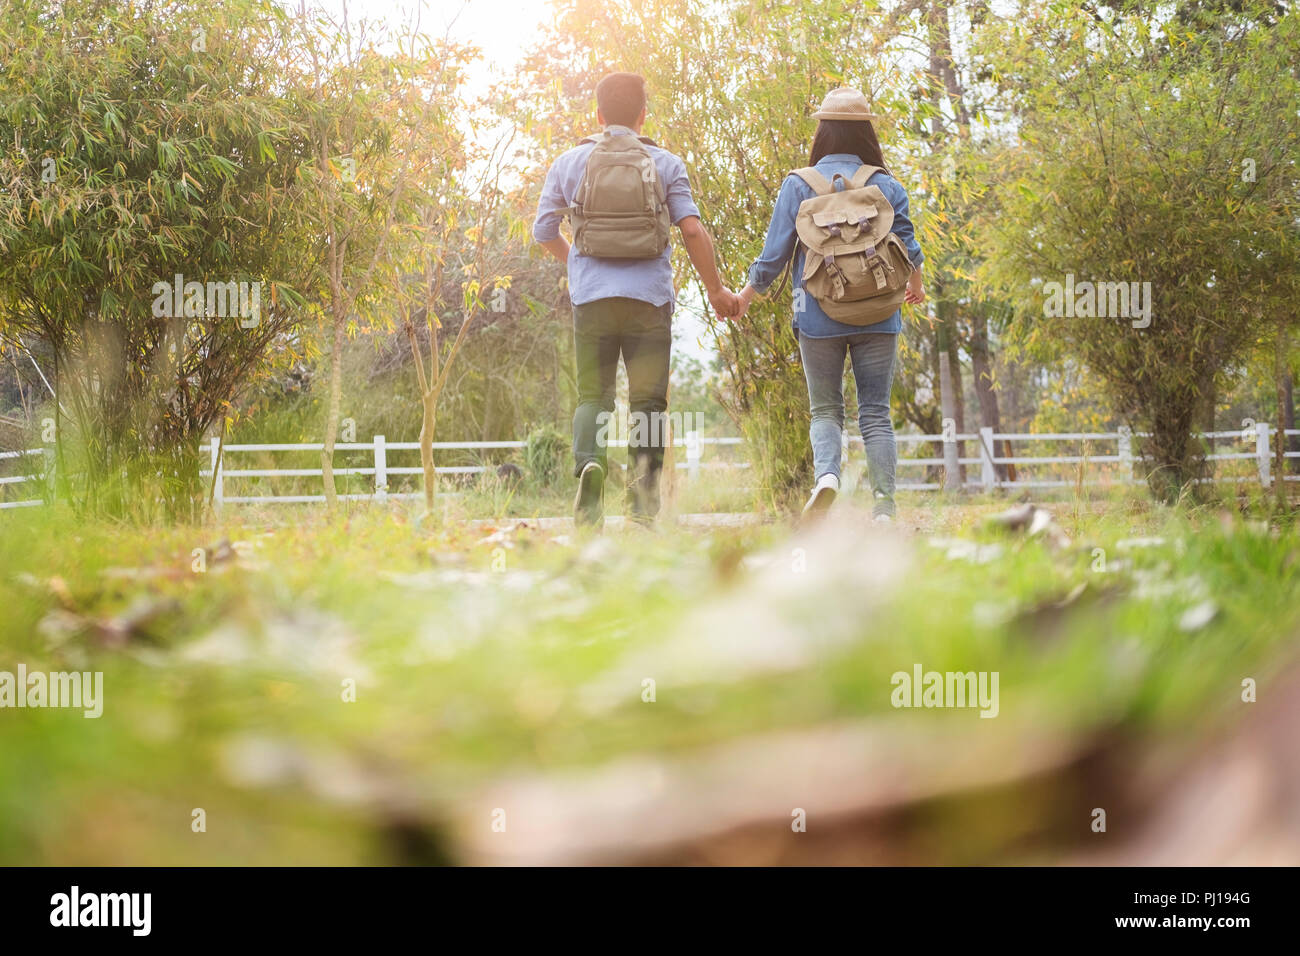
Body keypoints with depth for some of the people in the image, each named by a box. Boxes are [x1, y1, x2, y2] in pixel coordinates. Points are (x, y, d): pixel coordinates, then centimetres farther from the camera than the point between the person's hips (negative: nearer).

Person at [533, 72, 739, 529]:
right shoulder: (665, 164, 5)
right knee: (648, 399, 5)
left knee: (593, 396, 6)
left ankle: (589, 463, -23)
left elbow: (544, 229, 12)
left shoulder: (570, 163, 8)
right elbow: (692, 229, -3)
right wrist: (716, 289, 6)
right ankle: (643, 502, -10)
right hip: (649, 297, -1)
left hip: (592, 296, 1)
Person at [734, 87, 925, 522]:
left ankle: (826, 472, -18)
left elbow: (774, 255, -1)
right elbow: (908, 248, 5)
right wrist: (915, 287, 27)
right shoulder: (886, 185, 1)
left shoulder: (798, 185, -2)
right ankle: (884, 506, -4)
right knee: (875, 412, 4)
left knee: (825, 409, 10)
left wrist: (745, 296, 16)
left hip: (819, 318, -1)